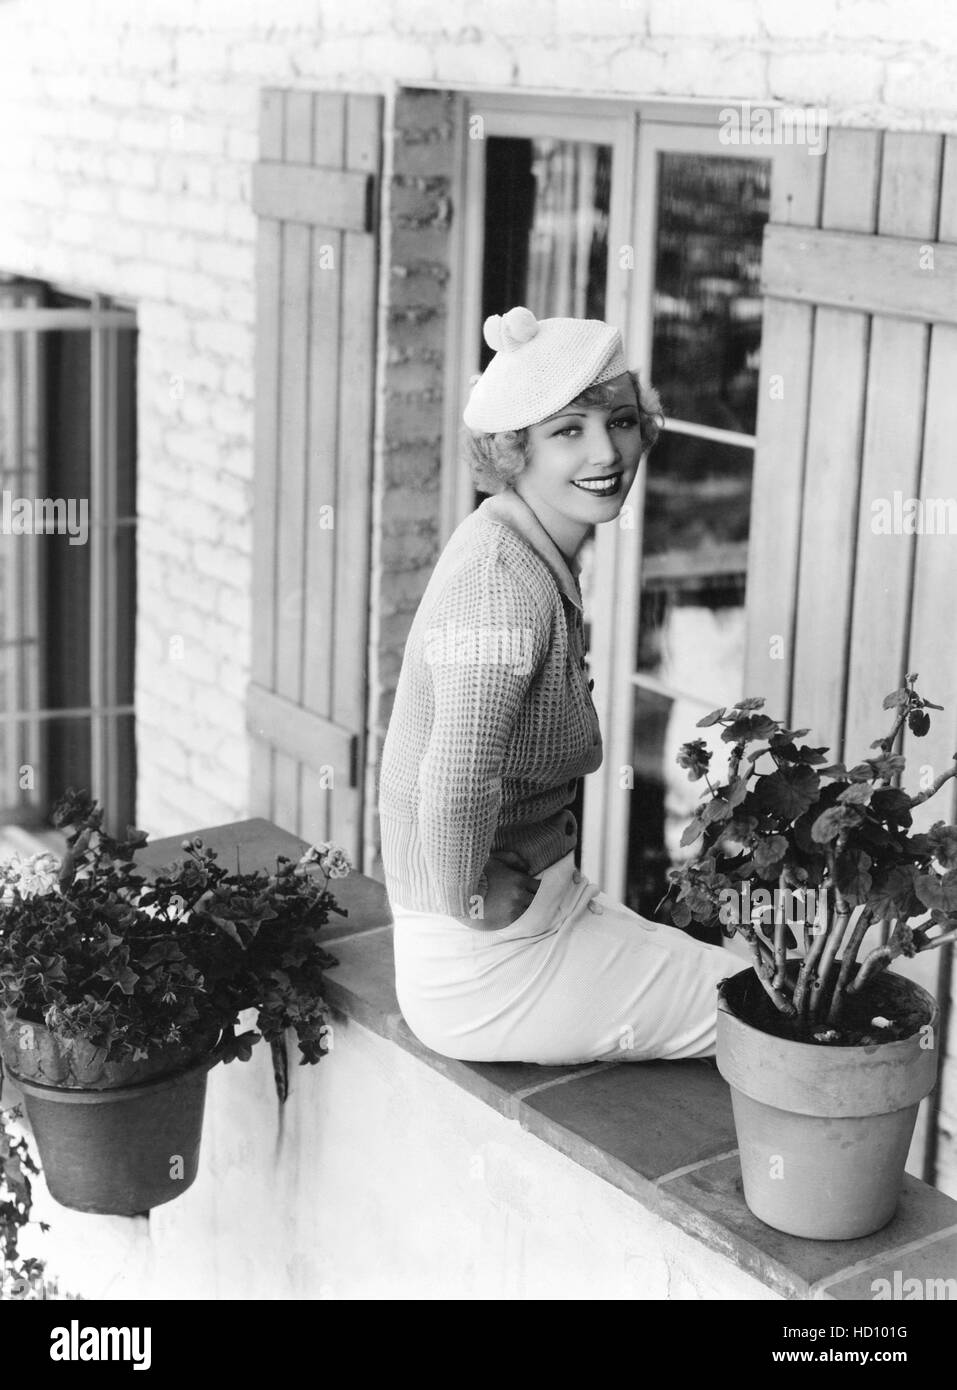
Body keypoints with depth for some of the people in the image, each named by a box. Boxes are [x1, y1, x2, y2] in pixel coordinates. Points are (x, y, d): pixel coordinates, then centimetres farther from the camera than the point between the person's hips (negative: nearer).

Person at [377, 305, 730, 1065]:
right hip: (482, 969, -9)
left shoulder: (537, 556, 6)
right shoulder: (505, 582, -24)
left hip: (540, 898, 9)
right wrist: (473, 903, -21)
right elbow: (454, 786, -38)